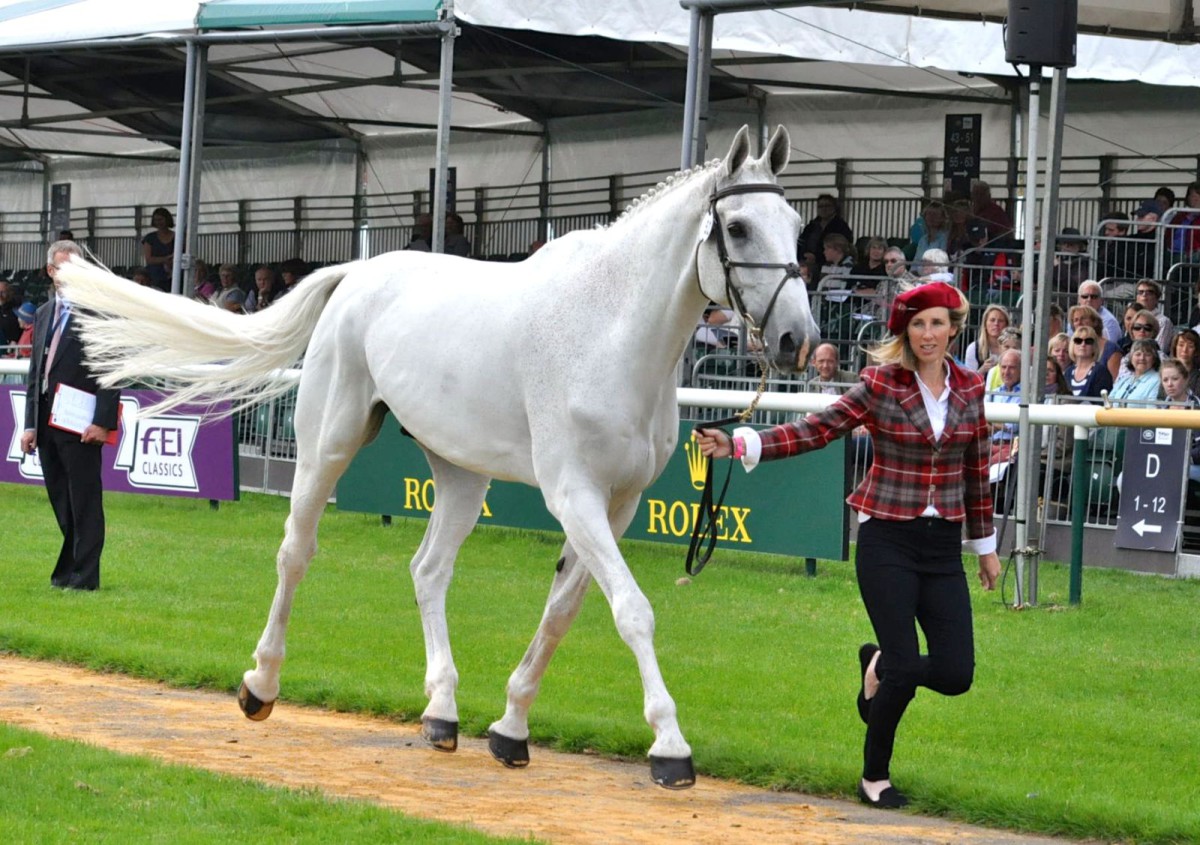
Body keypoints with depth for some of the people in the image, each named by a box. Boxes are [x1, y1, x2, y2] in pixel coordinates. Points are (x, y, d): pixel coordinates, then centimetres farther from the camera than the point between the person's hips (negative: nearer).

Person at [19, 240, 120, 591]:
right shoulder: (44, 315, 17)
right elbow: (35, 374, 18)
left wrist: (102, 422, -16)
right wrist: (30, 424, 11)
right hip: (48, 423, 7)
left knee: (84, 502, -4)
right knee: (61, 500, 10)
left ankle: (85, 575, -1)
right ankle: (69, 567, 19)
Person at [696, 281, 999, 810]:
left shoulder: (970, 389, 4)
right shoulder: (881, 385, -6)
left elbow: (977, 473, 12)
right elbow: (817, 429, -10)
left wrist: (985, 546, 16)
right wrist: (740, 445, -21)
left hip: (943, 547, 4)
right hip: (887, 542, -4)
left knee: (955, 675, -4)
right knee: (905, 670, -8)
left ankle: (879, 666, 29)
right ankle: (874, 778, 14)